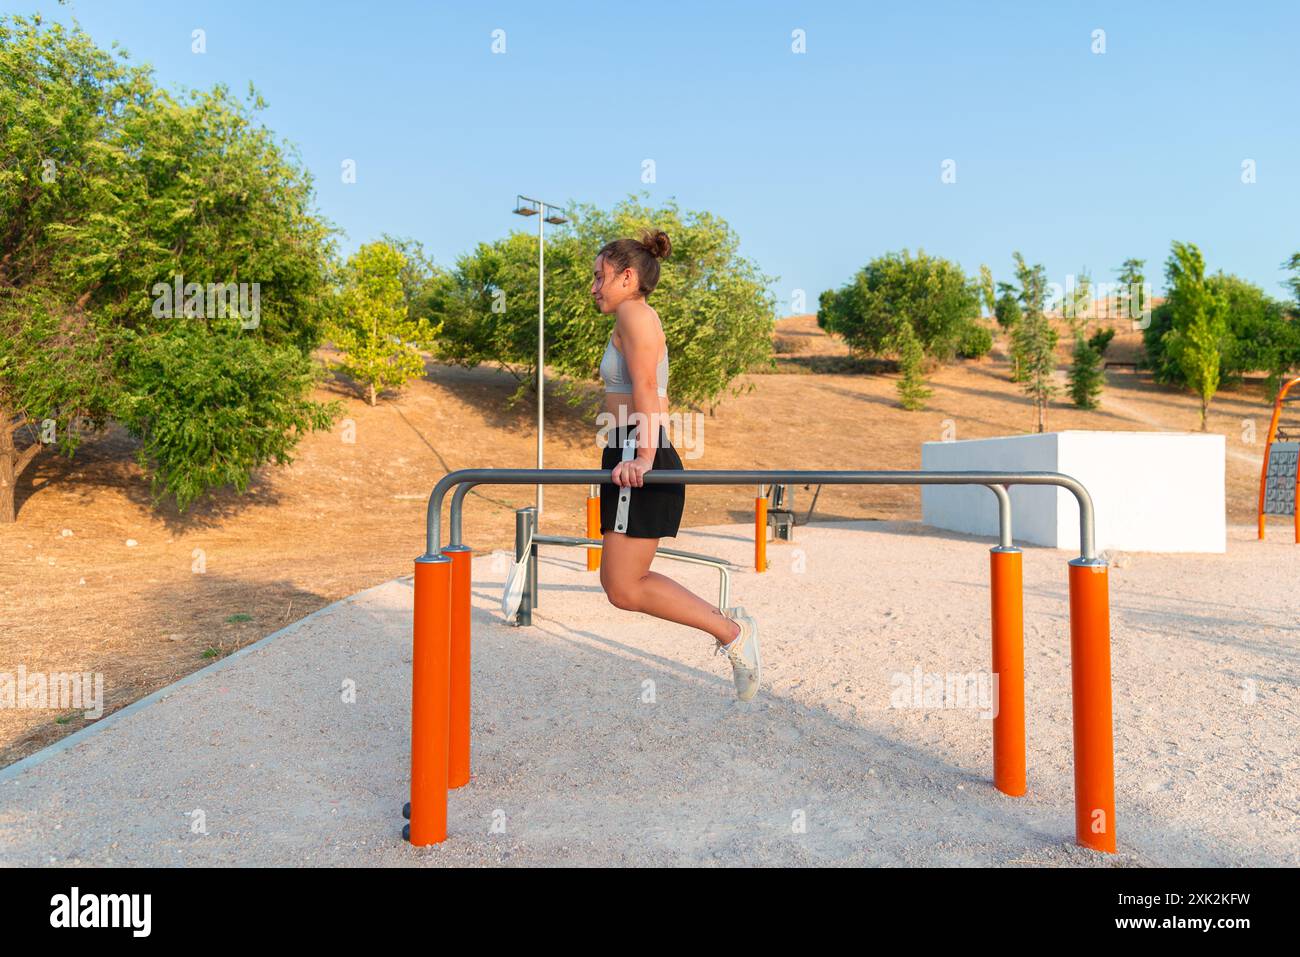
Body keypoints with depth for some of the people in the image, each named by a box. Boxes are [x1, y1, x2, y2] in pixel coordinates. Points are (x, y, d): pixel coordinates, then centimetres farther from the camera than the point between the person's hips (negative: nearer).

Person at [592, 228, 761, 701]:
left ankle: (731, 632, -1)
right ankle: (727, 621, 13)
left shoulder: (634, 313, -7)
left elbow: (646, 389, -20)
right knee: (618, 582, 11)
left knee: (624, 589, -7)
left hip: (639, 463, -10)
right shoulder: (642, 321, 22)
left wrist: (643, 459, -29)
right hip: (639, 461, 10)